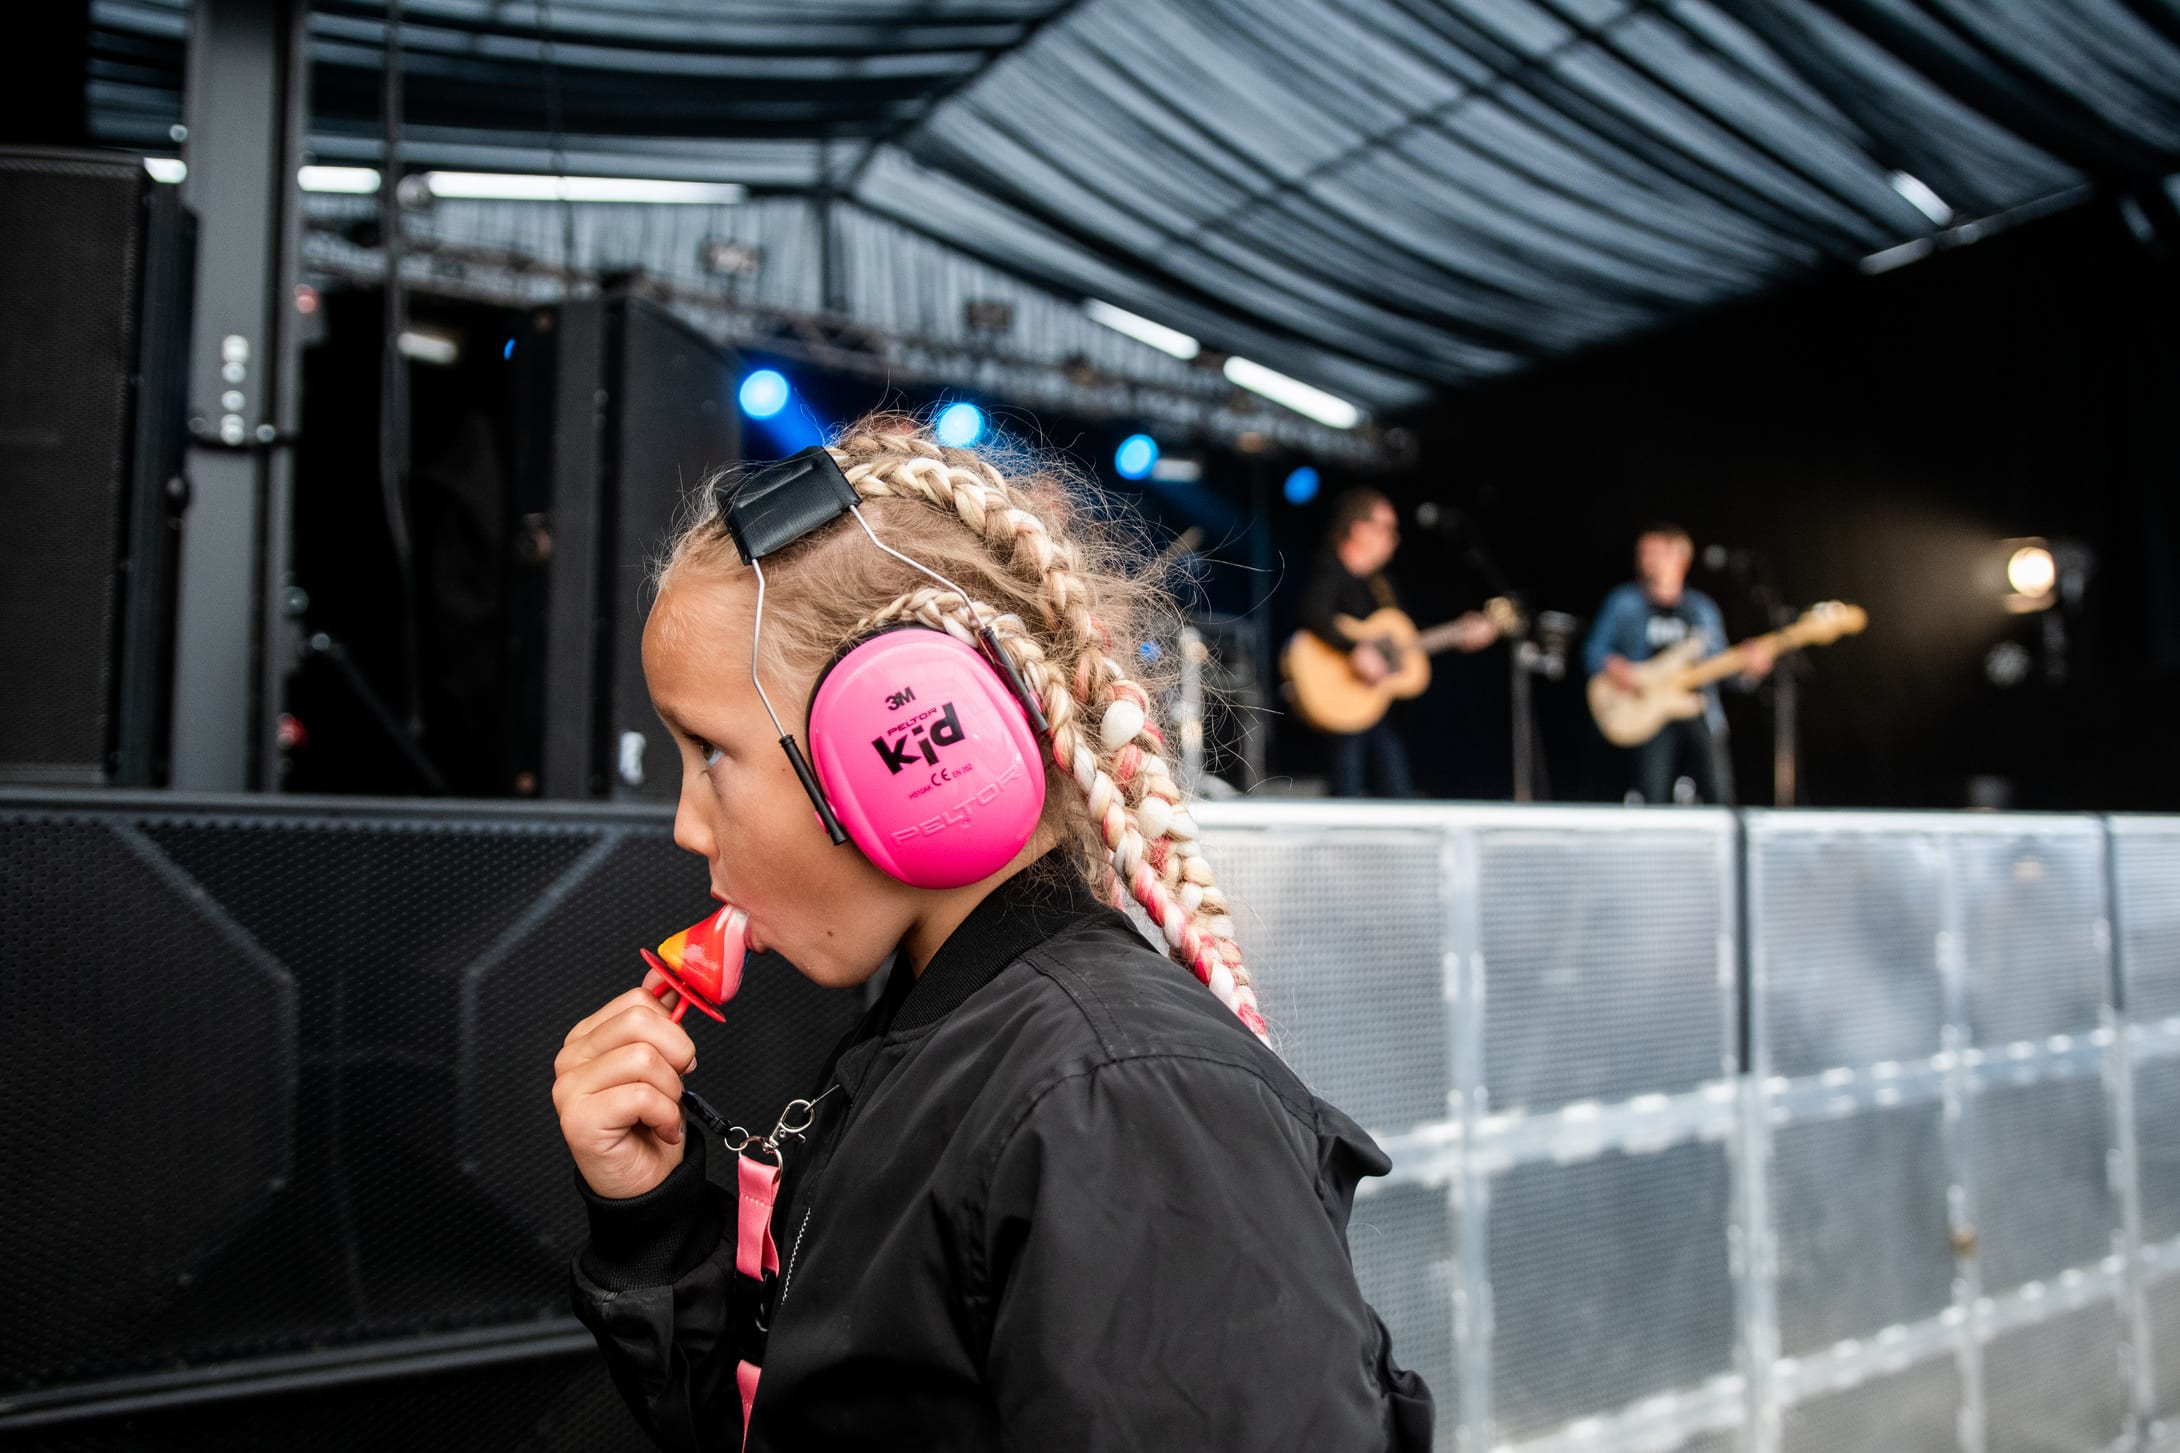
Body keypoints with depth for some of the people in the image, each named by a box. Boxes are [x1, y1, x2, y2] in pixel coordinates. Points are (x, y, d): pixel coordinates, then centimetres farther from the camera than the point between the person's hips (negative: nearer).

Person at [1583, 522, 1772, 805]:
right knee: (1653, 802, -11)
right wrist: (1612, 665, -12)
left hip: (1701, 715, 3)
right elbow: (1593, 651, 8)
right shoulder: (1624, 602, 8)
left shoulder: (1703, 609, 16)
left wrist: (1746, 666, -5)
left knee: (1721, 800, -6)